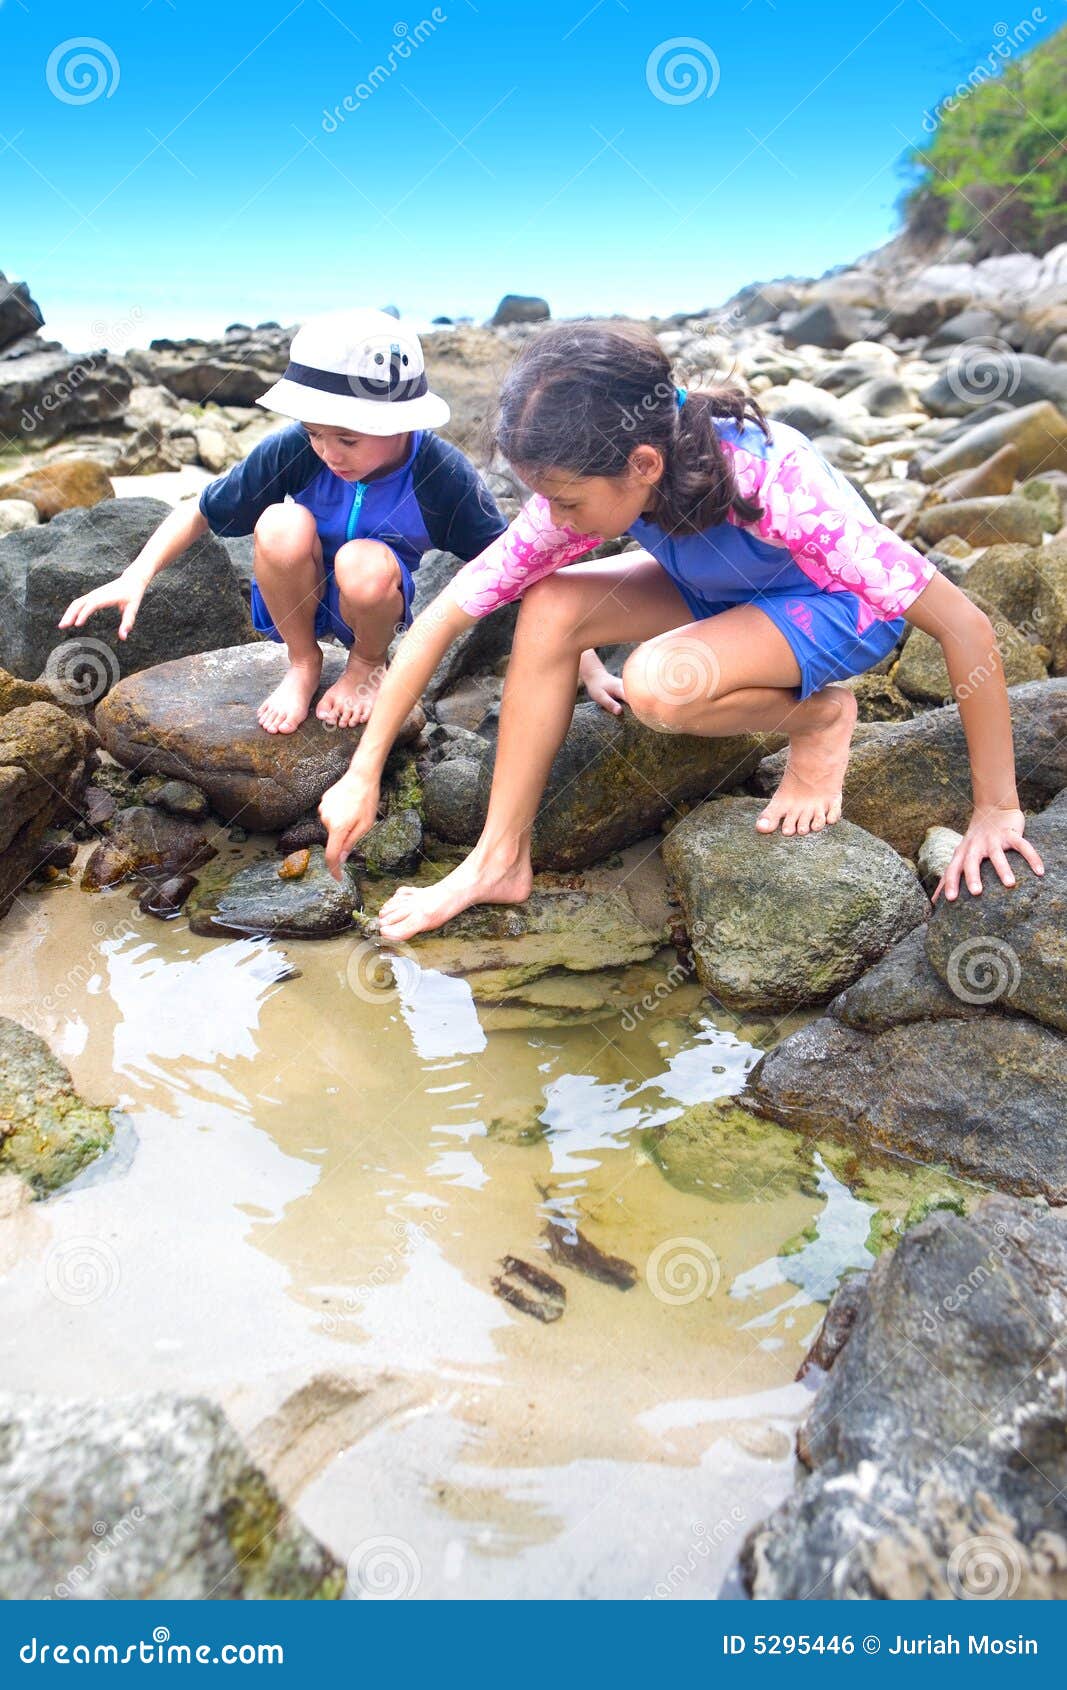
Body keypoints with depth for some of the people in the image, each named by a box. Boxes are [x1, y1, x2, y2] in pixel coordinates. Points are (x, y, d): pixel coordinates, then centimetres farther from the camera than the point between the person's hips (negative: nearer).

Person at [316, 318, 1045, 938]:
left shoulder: (771, 483, -37)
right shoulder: (585, 486, -23)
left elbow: (965, 625, -33)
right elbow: (445, 613, -18)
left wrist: (998, 811, -27)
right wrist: (364, 774, -18)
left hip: (838, 607, -5)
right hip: (719, 591, 5)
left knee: (659, 682, -34)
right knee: (550, 607, -21)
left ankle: (820, 721, -5)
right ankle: (501, 860, -13)